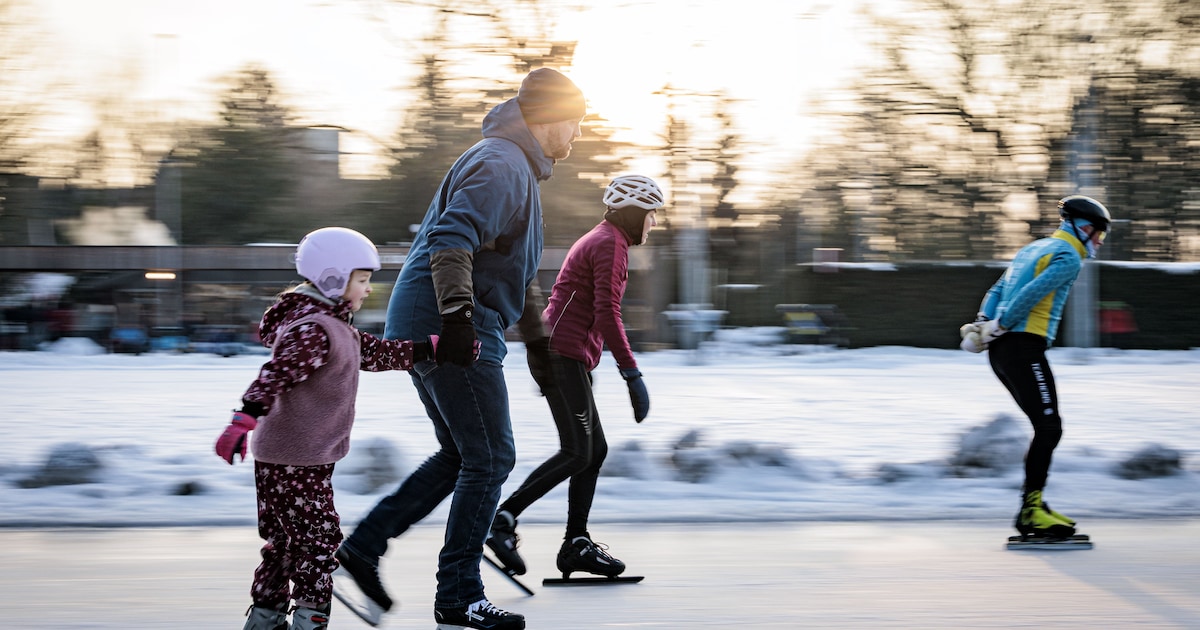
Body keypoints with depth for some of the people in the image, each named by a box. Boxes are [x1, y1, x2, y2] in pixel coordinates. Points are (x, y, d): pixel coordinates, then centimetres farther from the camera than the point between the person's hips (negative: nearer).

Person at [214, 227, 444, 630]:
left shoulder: (336, 327, 15)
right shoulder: (313, 330, -20)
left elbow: (374, 353, 22)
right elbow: (275, 376, -29)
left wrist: (431, 348, 22)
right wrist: (243, 420, -39)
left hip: (308, 459, 11)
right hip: (292, 461, -11)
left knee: (286, 540, 15)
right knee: (317, 537, -6)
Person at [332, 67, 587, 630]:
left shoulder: (515, 166, 22)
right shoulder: (501, 165, -13)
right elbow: (452, 238, -27)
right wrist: (458, 313, -39)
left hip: (421, 328, 11)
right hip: (452, 329, -11)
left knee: (461, 456, 17)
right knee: (490, 457, -5)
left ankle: (364, 545, 14)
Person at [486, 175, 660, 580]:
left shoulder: (599, 240, 23)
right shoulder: (610, 244, -10)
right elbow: (607, 314, -20)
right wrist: (632, 374, -20)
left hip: (557, 354, 10)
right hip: (563, 354, -10)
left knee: (595, 450, 9)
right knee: (577, 453, -12)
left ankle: (576, 544, 8)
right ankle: (503, 520, -16)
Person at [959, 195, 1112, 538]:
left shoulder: (1032, 249, 22)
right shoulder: (1069, 257, -8)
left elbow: (997, 291, 21)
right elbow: (1030, 295, -19)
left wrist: (984, 324, 9)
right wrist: (1000, 327, -12)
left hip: (1000, 352, 9)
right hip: (1024, 347, -9)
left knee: (1047, 427, 12)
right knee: (1049, 427, -10)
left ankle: (1034, 507, 11)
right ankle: (1031, 510, -16)